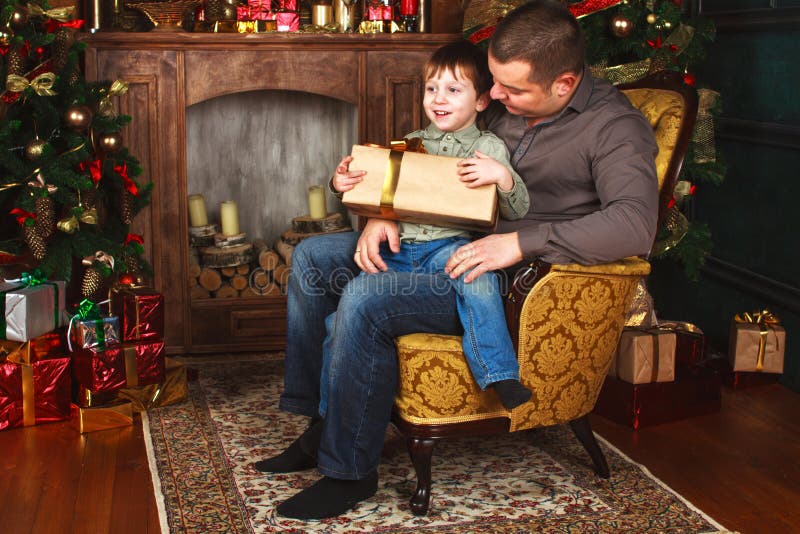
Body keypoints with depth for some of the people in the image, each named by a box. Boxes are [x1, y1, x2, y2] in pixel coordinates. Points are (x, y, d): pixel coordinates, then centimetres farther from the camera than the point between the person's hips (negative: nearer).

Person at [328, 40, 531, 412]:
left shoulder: (489, 148, 7)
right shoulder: (411, 143, 20)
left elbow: (517, 212, 1)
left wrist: (504, 177, -18)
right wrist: (342, 184, 3)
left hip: (450, 245, -3)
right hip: (398, 249, 4)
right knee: (341, 320, -12)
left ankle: (497, 372, -27)